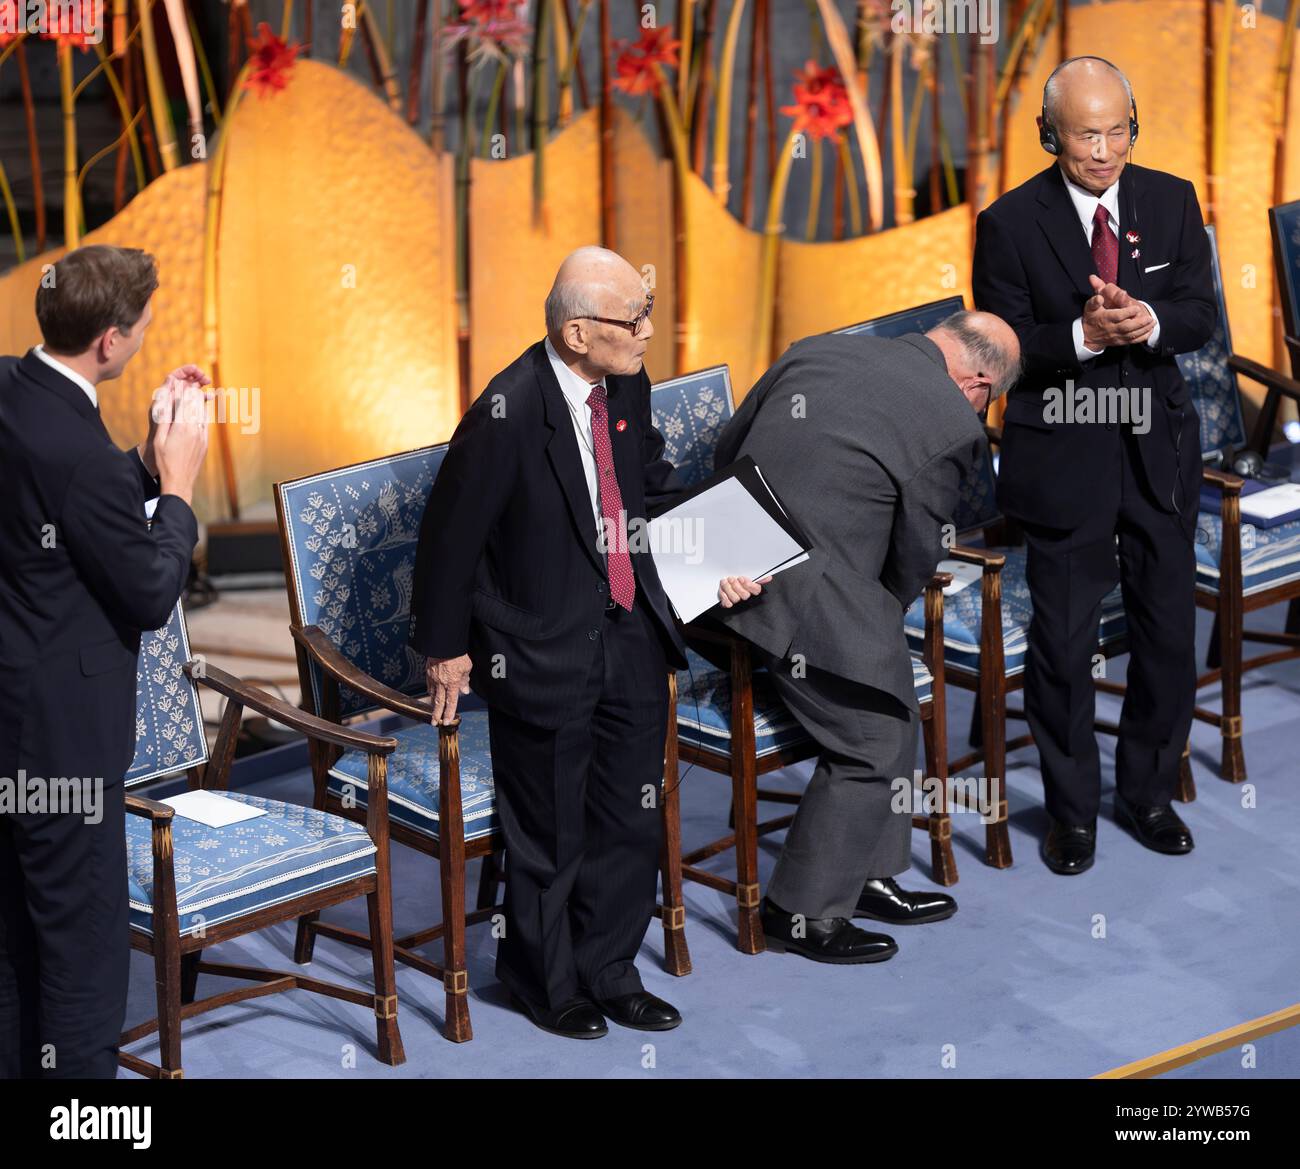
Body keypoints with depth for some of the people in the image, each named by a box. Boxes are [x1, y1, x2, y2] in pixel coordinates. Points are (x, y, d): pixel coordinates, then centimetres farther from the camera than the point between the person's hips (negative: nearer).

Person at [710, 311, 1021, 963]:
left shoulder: (815, 350, 11)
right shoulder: (954, 424, -7)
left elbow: (726, 451, 18)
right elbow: (917, 554, 1)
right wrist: (883, 616, 20)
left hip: (737, 563, 8)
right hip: (811, 596, -8)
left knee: (891, 706, 21)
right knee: (869, 747, 7)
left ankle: (869, 875, 32)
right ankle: (802, 913, 16)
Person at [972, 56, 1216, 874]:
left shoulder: (1172, 201, 0)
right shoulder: (1011, 223, -9)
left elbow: (1202, 315, -3)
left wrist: (1147, 322, -24)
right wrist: (1082, 336, -27)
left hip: (1158, 445, 3)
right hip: (1063, 453, -3)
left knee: (1170, 628, 11)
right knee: (1063, 638, 5)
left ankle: (1149, 790, 30)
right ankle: (1073, 809, 21)